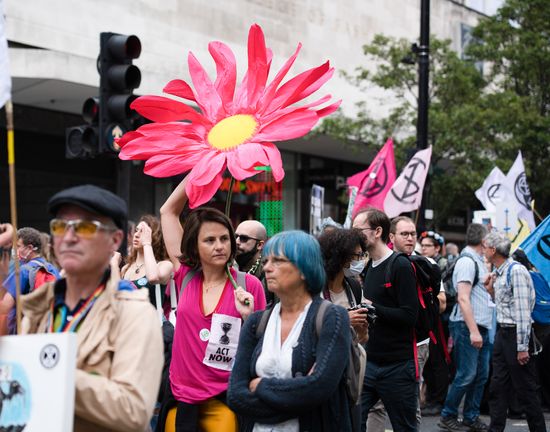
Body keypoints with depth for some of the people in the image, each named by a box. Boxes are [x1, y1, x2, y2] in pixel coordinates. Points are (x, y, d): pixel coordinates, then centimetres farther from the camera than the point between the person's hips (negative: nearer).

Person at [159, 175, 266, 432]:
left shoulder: (249, 285, -4)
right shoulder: (185, 278, 1)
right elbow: (168, 211, 6)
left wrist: (248, 317, -17)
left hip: (225, 400, -2)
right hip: (182, 397, 2)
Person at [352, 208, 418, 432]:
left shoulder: (401, 266, -12)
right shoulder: (367, 268, 11)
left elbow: (409, 316, -19)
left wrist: (372, 307, -17)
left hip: (397, 365, -7)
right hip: (368, 361, 7)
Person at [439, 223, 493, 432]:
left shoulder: (478, 260, 17)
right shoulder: (467, 260, -12)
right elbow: (463, 298, -19)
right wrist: (473, 330, -22)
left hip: (481, 327, 9)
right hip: (467, 327, -9)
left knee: (481, 375, 9)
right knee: (466, 374, -7)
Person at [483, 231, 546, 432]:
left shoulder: (516, 271, -16)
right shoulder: (499, 272, 12)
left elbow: (522, 310, -20)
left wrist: (522, 347, -21)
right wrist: (492, 289, 9)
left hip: (516, 333, -9)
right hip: (502, 333, 9)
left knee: (525, 389, -1)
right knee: (498, 386, 9)